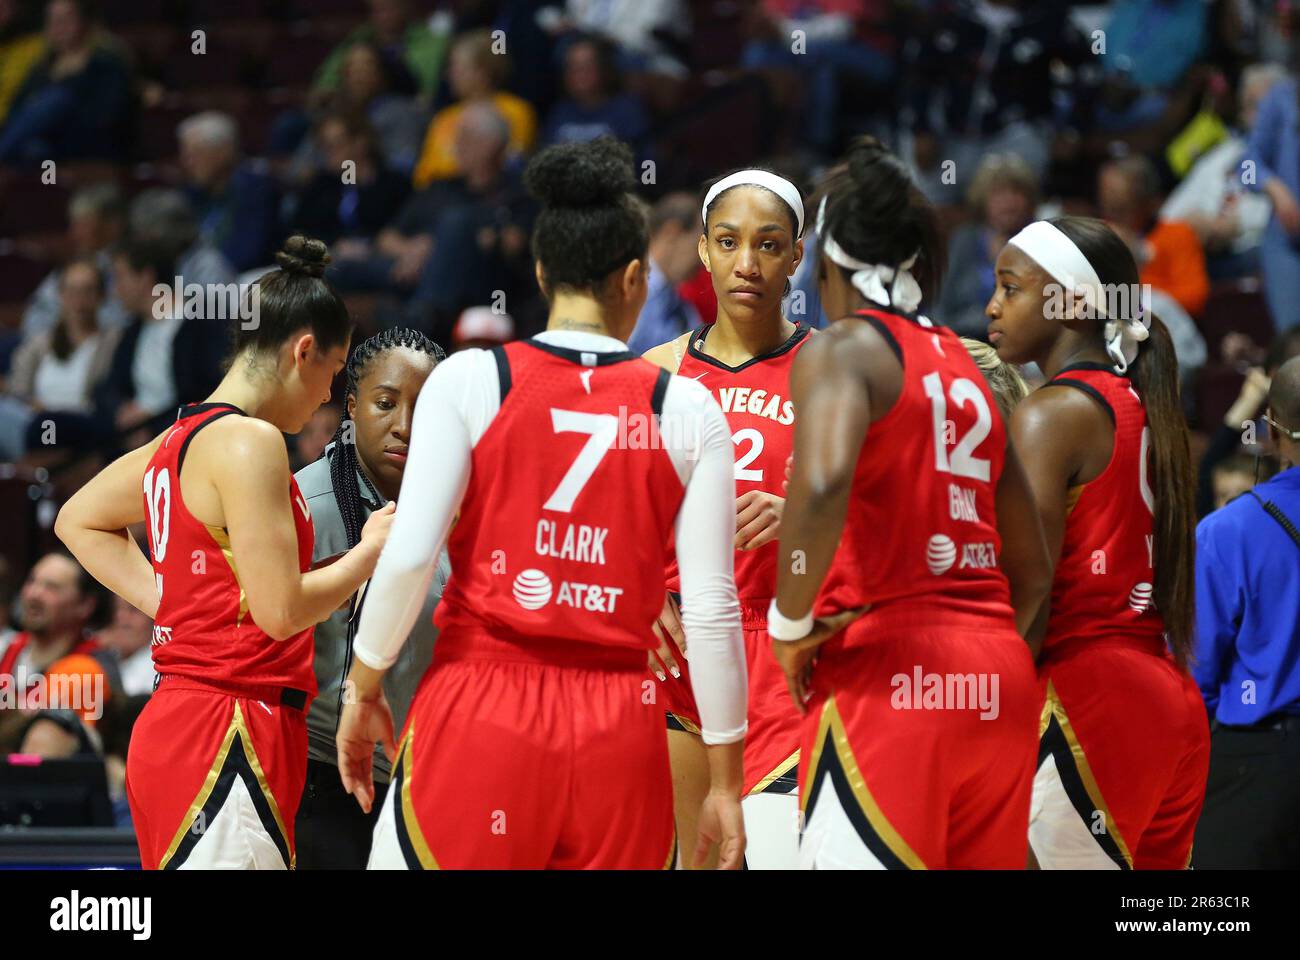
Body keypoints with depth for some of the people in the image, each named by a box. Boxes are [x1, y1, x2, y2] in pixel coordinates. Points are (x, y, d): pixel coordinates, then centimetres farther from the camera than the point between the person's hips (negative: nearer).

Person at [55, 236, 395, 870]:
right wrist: (371, 551, 0)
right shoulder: (250, 442, -11)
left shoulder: (178, 439, 16)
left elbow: (79, 520, 31)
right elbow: (280, 609, -16)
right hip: (228, 739, -10)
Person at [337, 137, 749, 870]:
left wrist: (365, 689, 8)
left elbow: (408, 558, -7)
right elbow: (713, 610, 1)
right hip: (620, 735, 2)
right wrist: (725, 782, 8)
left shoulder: (470, 381, 0)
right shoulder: (687, 410, 4)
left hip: (479, 715, -2)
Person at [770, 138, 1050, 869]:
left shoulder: (844, 351, -3)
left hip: (887, 673, -7)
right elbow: (1032, 569, 21)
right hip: (999, 680, 7)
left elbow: (824, 482, -24)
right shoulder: (969, 368, 19)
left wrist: (791, 623, -13)